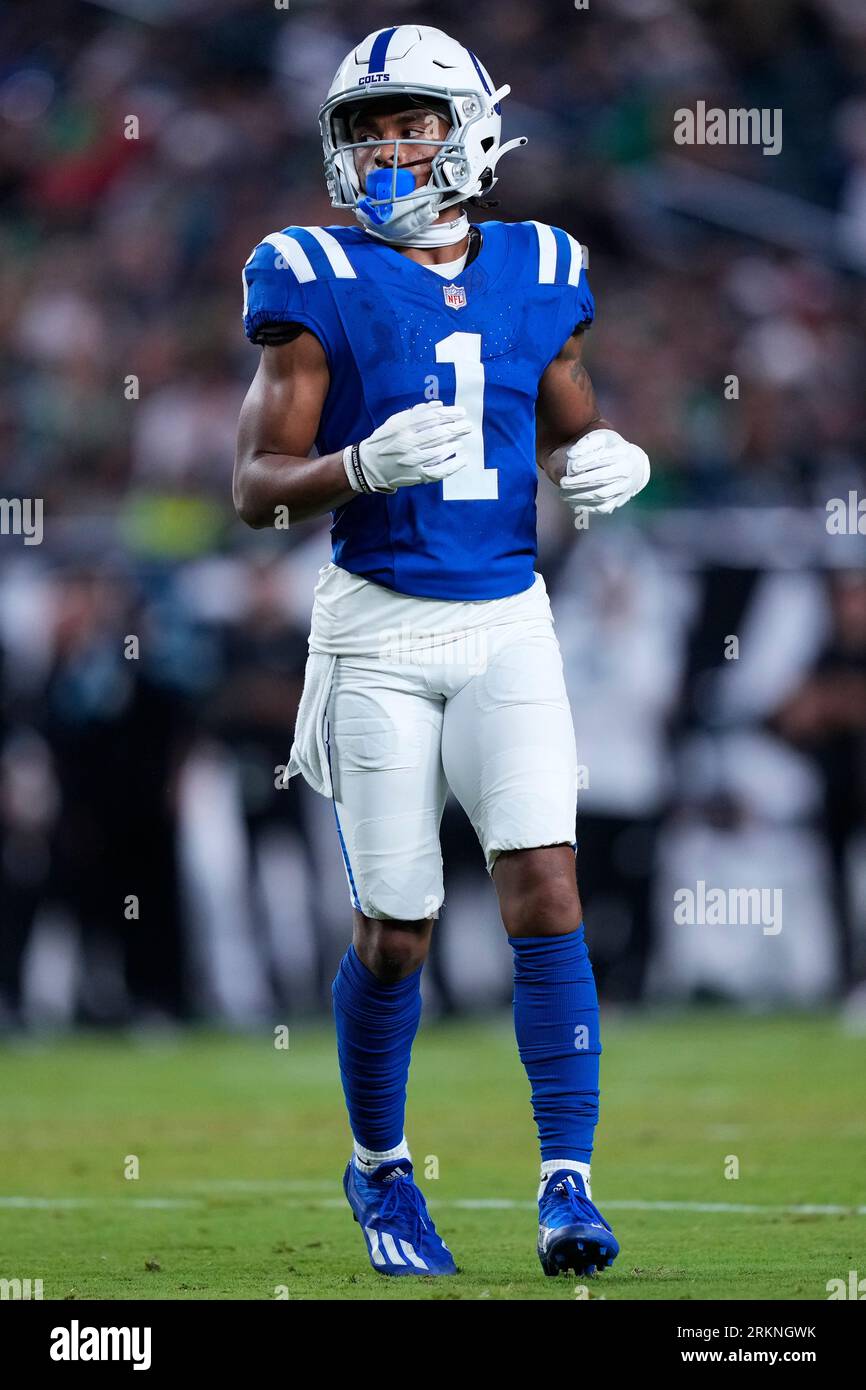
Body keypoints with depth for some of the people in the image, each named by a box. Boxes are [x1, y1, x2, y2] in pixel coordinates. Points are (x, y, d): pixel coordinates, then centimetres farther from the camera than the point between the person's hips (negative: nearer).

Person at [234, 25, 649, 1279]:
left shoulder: (533, 277, 5)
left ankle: (568, 1186, -8)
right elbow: (256, 486, -7)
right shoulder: (319, 282, -5)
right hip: (379, 630, -2)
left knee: (546, 893, -10)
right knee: (396, 930, 2)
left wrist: (607, 459, -4)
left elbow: (570, 425, 20)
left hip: (509, 622, 2)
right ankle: (379, 1166, 26)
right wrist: (363, 466, -26)